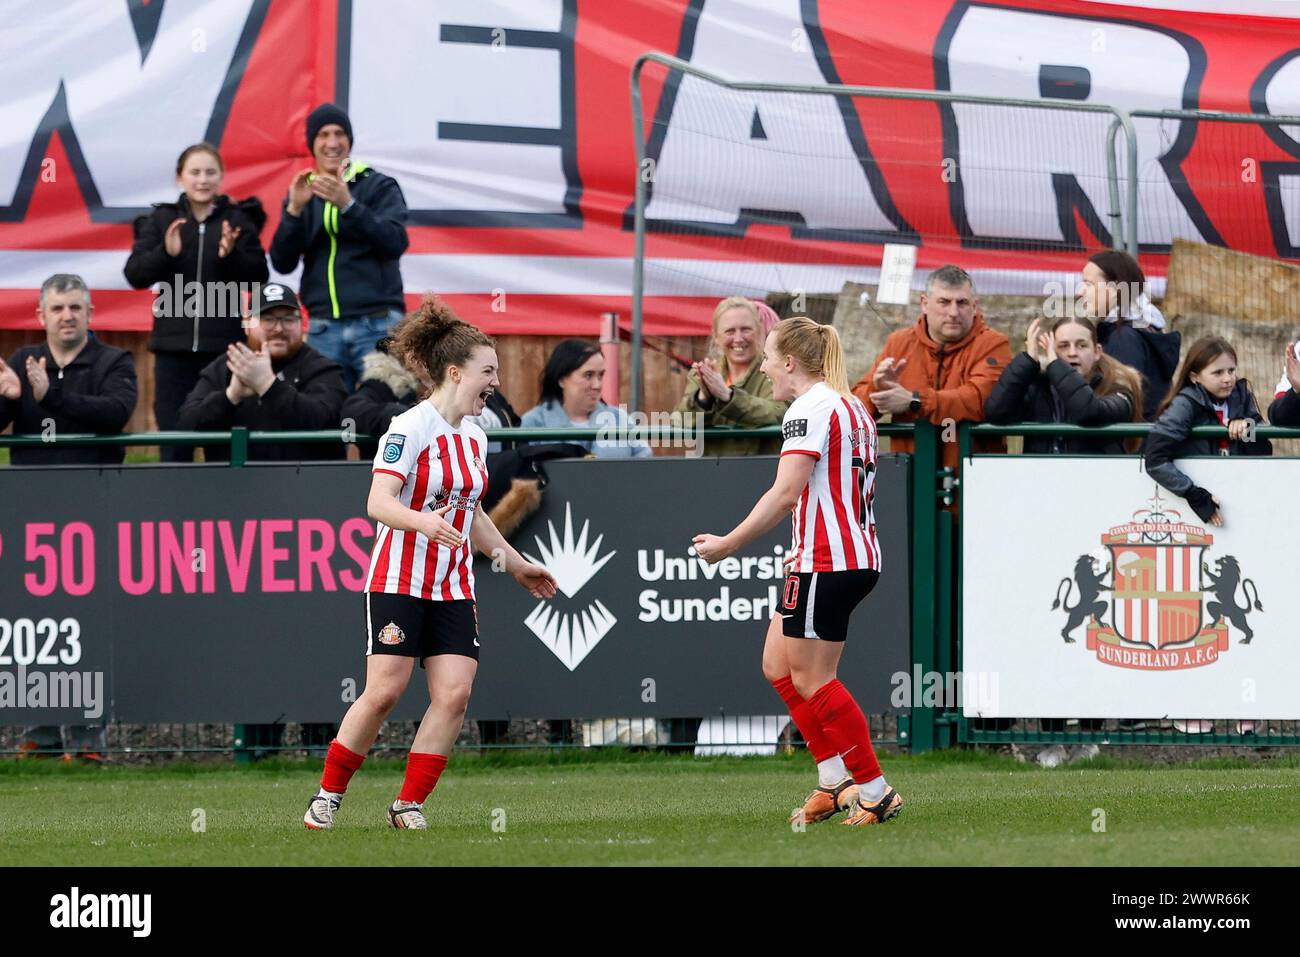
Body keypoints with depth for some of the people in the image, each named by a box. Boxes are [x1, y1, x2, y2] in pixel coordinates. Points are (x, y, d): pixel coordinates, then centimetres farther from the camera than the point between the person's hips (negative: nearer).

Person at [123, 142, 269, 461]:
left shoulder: (237, 220, 5)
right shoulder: (161, 220, 7)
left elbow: (258, 276, -1)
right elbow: (135, 274, 0)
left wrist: (231, 255, -19)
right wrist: (165, 253, -17)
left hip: (224, 346, -1)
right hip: (174, 347, 1)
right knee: (174, 445, 1)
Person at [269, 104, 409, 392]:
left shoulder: (379, 186, 4)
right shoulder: (302, 194, 13)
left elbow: (395, 242, -12)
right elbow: (282, 263, 3)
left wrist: (348, 204, -24)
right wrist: (294, 210, -12)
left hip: (376, 325, -3)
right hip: (324, 329, 3)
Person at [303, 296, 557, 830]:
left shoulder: (474, 437, 13)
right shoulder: (409, 429, -12)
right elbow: (378, 502, -21)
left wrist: (515, 564, 30)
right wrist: (423, 521, -40)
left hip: (453, 592, 7)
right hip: (398, 583, -7)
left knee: (454, 694, -8)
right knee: (384, 691, -12)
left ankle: (409, 805, 0)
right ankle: (328, 795, 4)